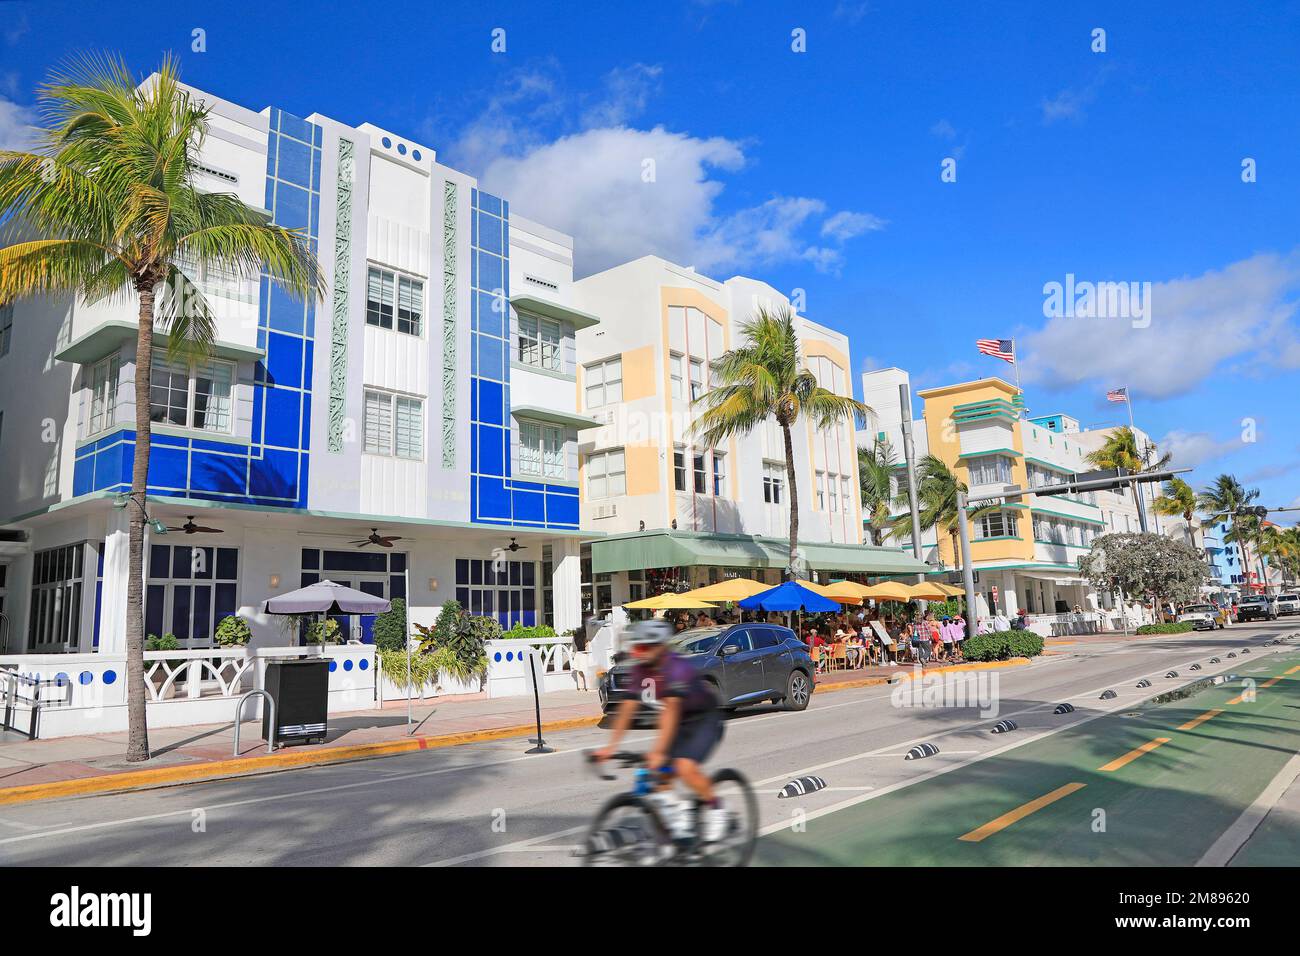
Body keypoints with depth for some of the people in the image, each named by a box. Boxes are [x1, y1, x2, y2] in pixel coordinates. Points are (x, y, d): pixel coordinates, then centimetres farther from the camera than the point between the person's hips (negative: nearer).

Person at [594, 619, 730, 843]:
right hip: (679, 724, 7)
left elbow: (671, 710, -38)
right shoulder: (640, 670, -7)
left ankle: (715, 809, -3)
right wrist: (611, 746, -13)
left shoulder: (676, 667, -29)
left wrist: (658, 751, -46)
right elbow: (628, 707, -7)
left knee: (685, 767, -27)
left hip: (705, 721, -7)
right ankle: (683, 820, 14)